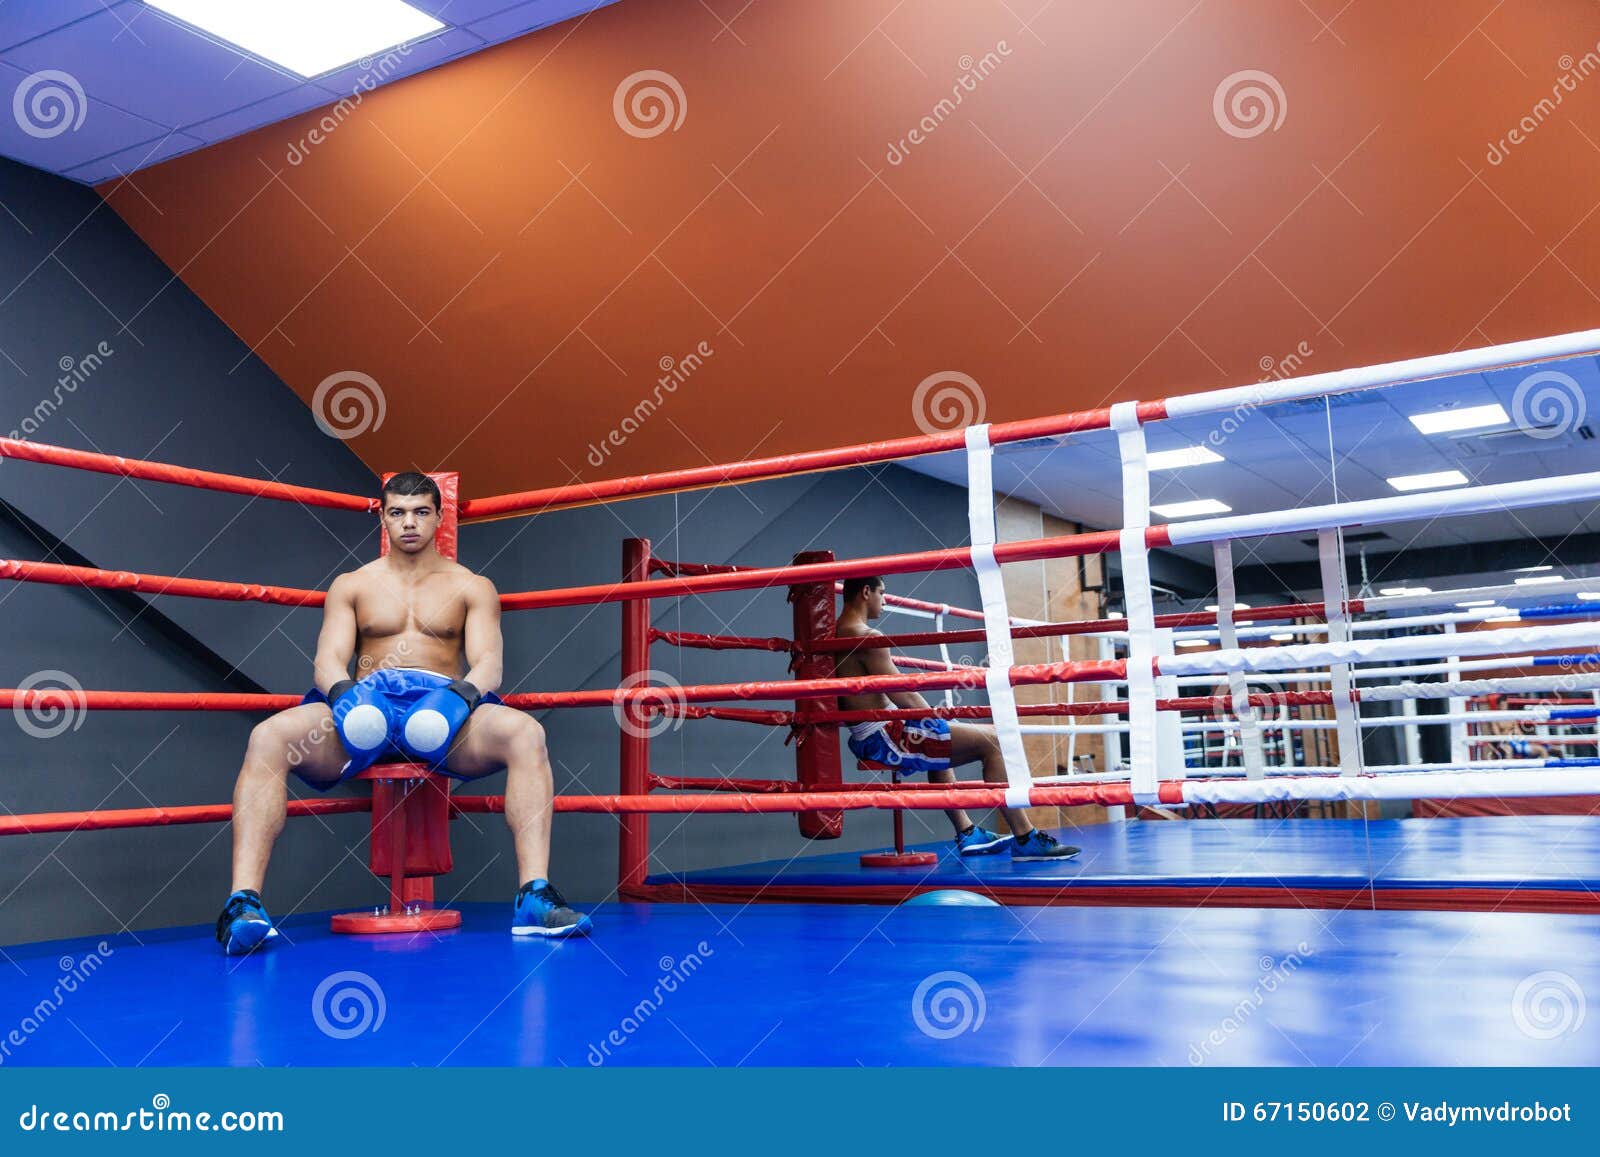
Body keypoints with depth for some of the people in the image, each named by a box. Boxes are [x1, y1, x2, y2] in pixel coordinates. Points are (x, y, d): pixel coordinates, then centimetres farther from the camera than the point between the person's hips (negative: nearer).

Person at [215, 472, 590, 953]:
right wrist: (343, 693, -17)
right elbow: (327, 658, 9)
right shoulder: (351, 585, 22)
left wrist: (461, 695, -20)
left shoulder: (472, 587, 19)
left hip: (442, 708, -1)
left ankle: (534, 897, -39)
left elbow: (488, 661, 5)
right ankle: (243, 902, -35)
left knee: (525, 733, -35)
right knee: (268, 737, -30)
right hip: (366, 704, 1)